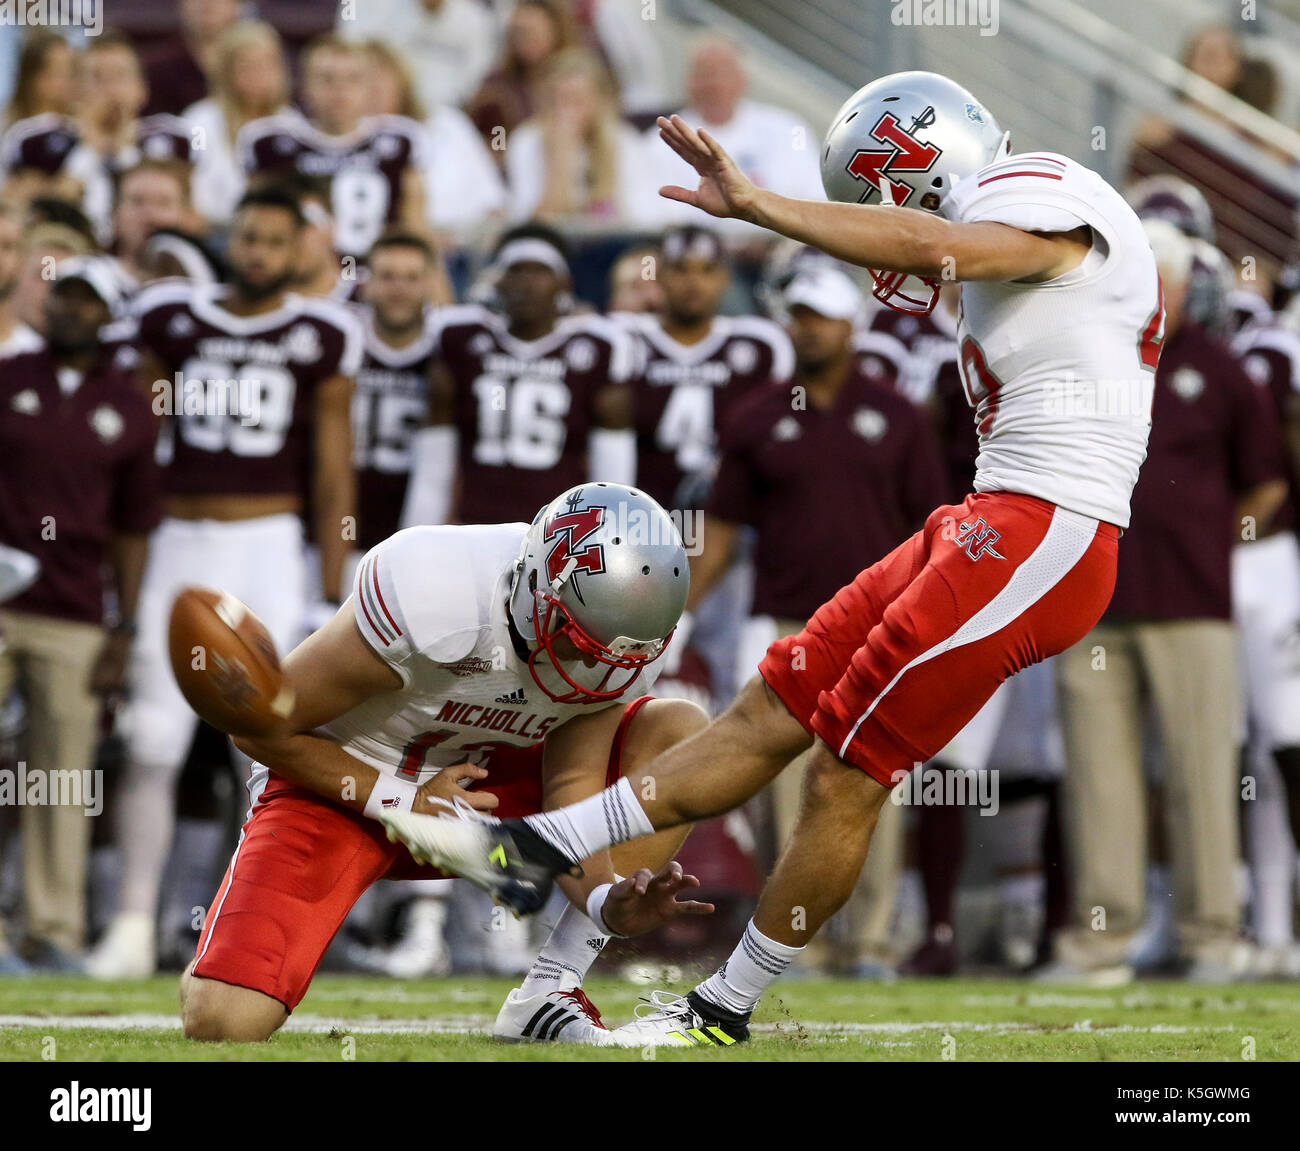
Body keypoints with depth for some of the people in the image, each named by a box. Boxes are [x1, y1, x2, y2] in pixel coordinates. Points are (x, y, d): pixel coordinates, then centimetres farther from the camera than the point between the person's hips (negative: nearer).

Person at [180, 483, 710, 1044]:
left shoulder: (621, 647, -18)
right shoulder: (432, 601, -34)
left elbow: (572, 787, -13)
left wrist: (606, 899, -33)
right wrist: (402, 802, -20)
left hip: (474, 779, 5)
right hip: (339, 784, -5)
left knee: (683, 734, -15)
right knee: (223, 1022, -25)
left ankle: (547, 996, -13)